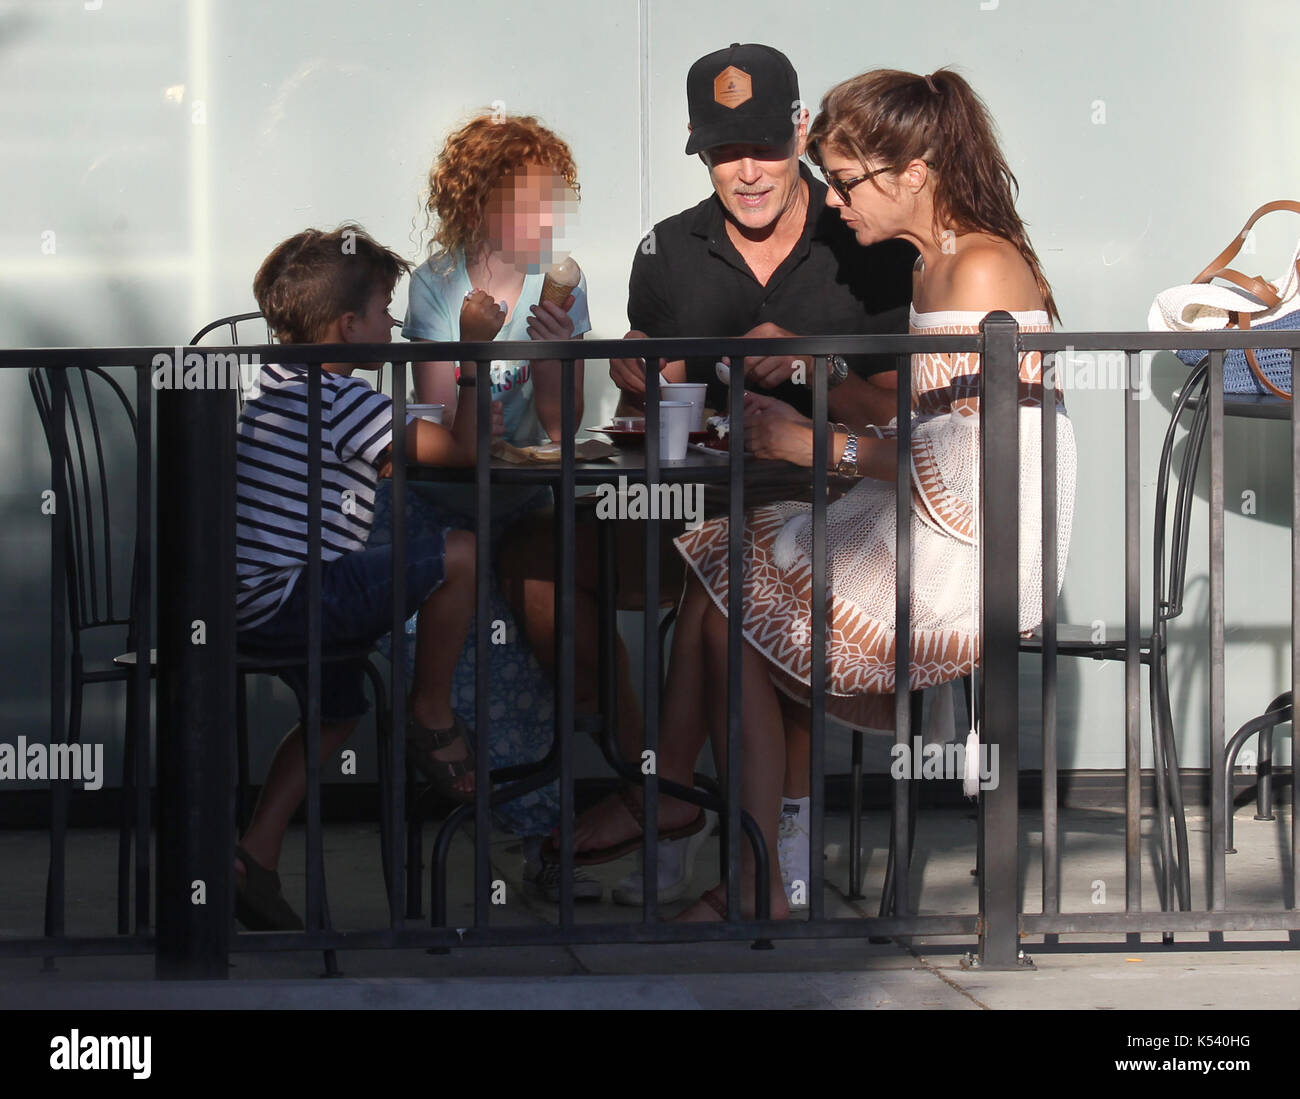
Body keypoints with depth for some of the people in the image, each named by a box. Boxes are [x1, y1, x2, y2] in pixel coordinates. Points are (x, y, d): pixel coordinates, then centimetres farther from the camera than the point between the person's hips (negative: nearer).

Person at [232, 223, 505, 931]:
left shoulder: (283, 384, 18)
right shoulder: (341, 399, -14)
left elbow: (390, 458, 30)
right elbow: (462, 451, -13)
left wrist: (470, 423, 23)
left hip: (249, 599, 11)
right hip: (287, 598, -11)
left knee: (340, 709, 29)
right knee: (459, 555, -15)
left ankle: (255, 856, 23)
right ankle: (431, 719, 2)